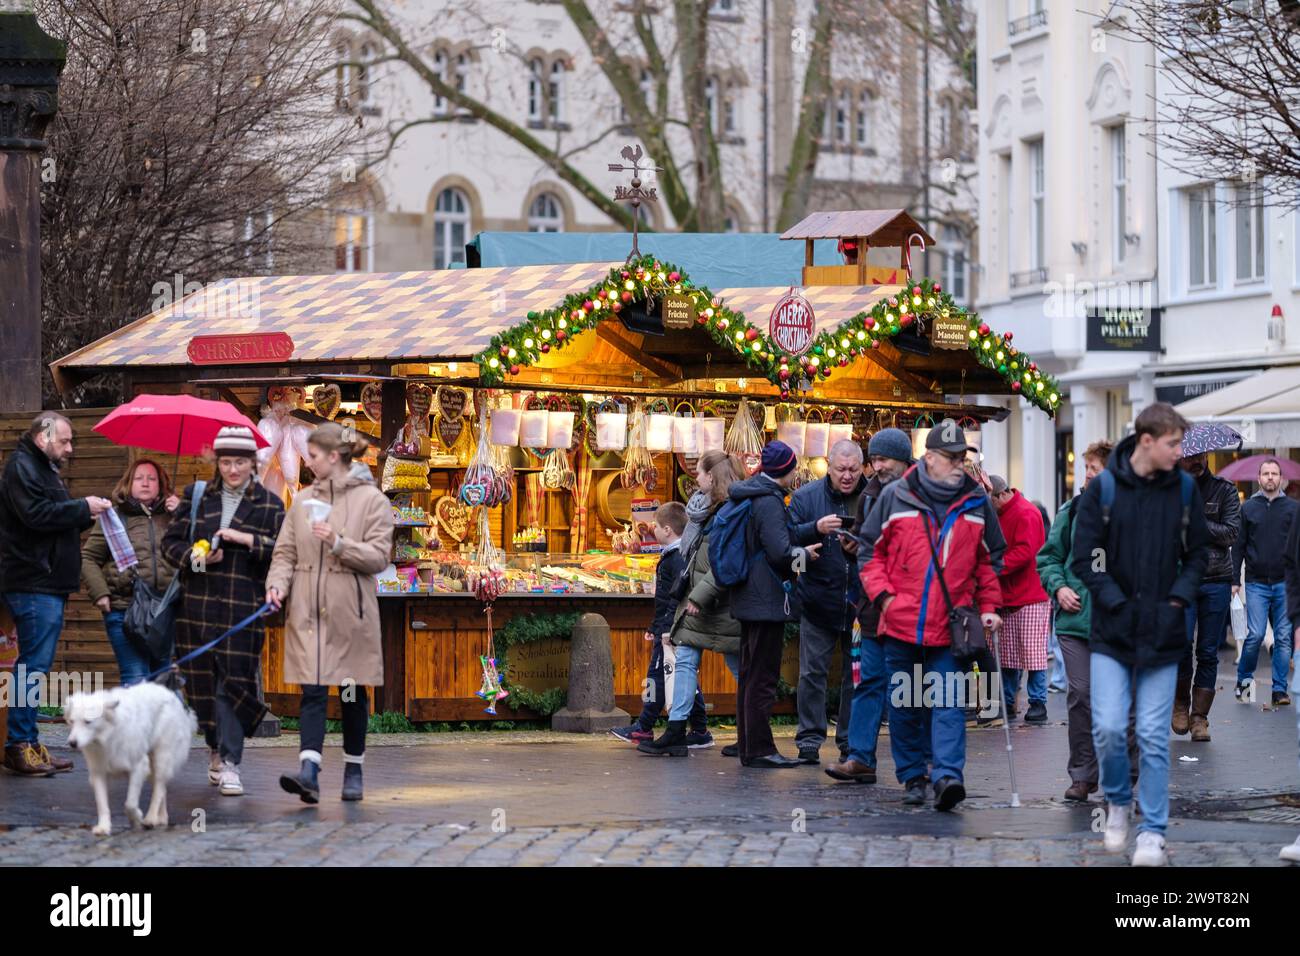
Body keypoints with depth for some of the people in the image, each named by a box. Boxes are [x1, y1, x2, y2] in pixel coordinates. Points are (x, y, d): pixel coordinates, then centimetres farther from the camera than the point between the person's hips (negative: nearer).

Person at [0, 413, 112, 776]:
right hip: (33, 583, -10)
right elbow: (36, 515, -21)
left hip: (48, 584, 10)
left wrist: (83, 515, 12)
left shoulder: (43, 468, 23)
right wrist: (83, 508, -13)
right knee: (34, 663, -10)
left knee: (37, 664, 10)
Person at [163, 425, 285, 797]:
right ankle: (216, 748, 24)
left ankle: (229, 763, -10)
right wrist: (194, 557, -8)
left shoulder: (269, 504, 6)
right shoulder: (197, 497, 11)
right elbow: (170, 541, 11)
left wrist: (247, 539, -13)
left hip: (243, 608, -3)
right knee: (201, 681, 6)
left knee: (235, 680, -10)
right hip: (197, 603, 3)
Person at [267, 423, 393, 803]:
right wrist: (278, 583, -7)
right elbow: (285, 552, 11)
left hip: (350, 613, -2)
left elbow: (379, 557, -7)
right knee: (313, 691, -8)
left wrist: (338, 543, -20)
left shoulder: (371, 500, -2)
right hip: (308, 611, 2)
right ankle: (309, 770, -20)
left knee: (353, 692, 7)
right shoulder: (302, 500, 11)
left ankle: (353, 772, 20)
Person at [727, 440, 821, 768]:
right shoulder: (769, 501, -17)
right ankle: (759, 750, -3)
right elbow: (780, 551, -24)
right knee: (763, 677, -6)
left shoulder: (747, 496, 12)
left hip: (747, 599, 10)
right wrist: (804, 554, -5)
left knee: (749, 675, 14)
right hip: (768, 599, -10)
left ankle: (748, 747, 20)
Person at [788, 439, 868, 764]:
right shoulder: (805, 497, 1)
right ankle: (809, 740, 4)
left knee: (857, 673, 7)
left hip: (861, 601, 1)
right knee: (813, 671, -1)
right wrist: (816, 528, -25)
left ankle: (851, 740, 15)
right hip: (818, 601, -1)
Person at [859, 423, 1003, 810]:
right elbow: (870, 549, 9)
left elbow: (988, 560, 17)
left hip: (952, 626, 0)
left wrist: (988, 607, 8)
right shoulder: (895, 497, 3)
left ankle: (947, 775, -18)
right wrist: (883, 596, -2)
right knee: (904, 705, 7)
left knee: (949, 704, -10)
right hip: (901, 621, 0)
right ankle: (912, 777, 17)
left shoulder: (977, 503, 8)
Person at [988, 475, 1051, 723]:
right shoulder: (999, 514, 15)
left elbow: (1025, 551, -21)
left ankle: (1038, 704, -2)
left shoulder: (1026, 514, -11)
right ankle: (1007, 704, 13)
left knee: (1033, 653, -5)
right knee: (1007, 654, 8)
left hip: (1030, 596, -8)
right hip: (1007, 597, 8)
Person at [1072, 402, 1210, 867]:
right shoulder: (1103, 488, -4)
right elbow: (1084, 557, -3)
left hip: (1162, 633, 1)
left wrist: (1179, 597, -4)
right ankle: (1118, 801, 19)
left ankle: (1153, 832, 9)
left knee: (1154, 736, 0)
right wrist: (1118, 603, -12)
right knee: (1108, 728, -9)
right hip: (1111, 633, -1)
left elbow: (1198, 551, 11)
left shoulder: (1185, 489, 3)